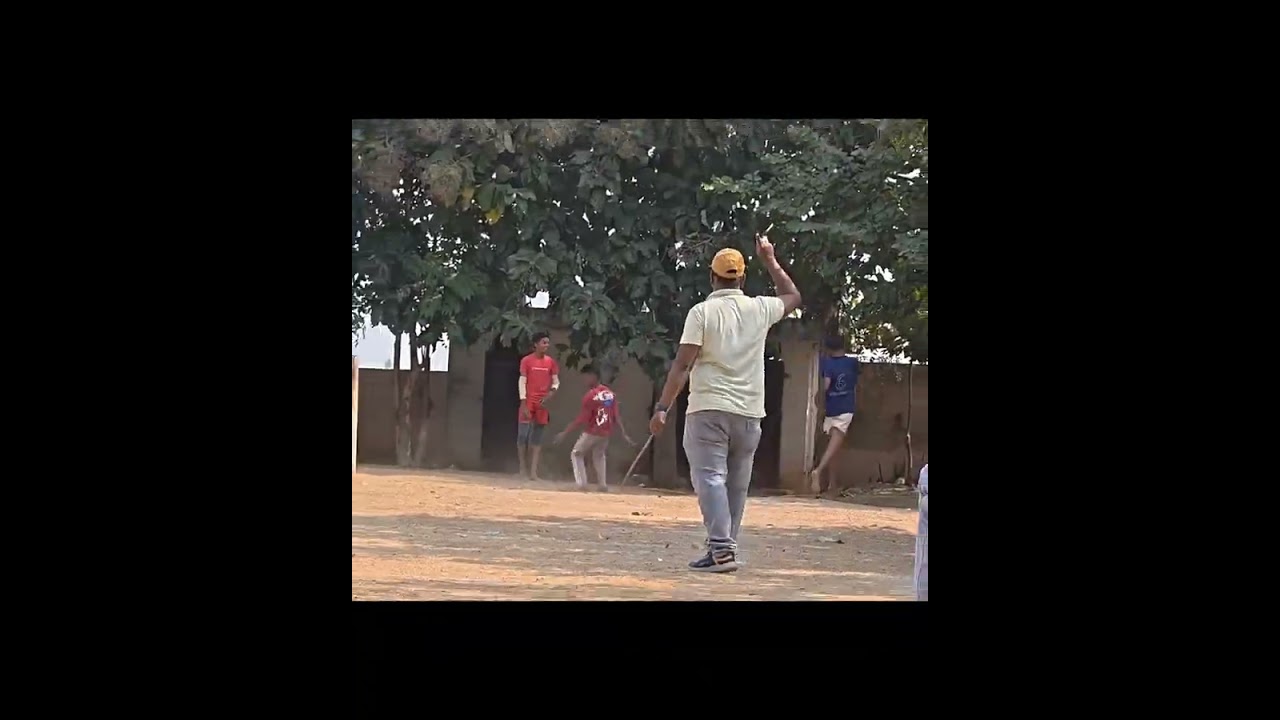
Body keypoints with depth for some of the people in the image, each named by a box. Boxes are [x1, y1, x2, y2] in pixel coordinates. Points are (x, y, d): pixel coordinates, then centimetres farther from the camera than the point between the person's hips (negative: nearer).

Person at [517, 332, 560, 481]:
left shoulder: (551, 362, 7)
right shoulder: (526, 361, -4)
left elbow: (556, 382, 10)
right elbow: (522, 382, -6)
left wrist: (550, 394, -11)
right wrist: (523, 403, -13)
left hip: (542, 403, 3)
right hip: (529, 402, -3)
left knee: (537, 438, 4)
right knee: (523, 434, -4)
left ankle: (533, 471, 4)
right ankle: (522, 467, 10)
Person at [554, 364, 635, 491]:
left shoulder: (590, 395, -17)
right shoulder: (610, 394, 4)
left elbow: (582, 419, -18)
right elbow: (616, 416, 3)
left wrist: (564, 433, -15)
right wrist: (624, 434, 6)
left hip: (592, 432, -7)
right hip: (606, 433, 7)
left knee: (576, 454, 12)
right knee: (599, 455, 28)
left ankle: (582, 484, 2)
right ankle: (603, 485, 22)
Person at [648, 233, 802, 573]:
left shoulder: (702, 312, -5)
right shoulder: (760, 309, 6)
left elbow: (682, 365, -11)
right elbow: (793, 296, 28)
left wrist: (662, 407, -9)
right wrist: (770, 260, 34)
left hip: (709, 409, -4)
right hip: (749, 413, 4)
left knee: (710, 477, -8)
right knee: (736, 484, 12)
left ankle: (721, 548, -22)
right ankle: (724, 549, 16)